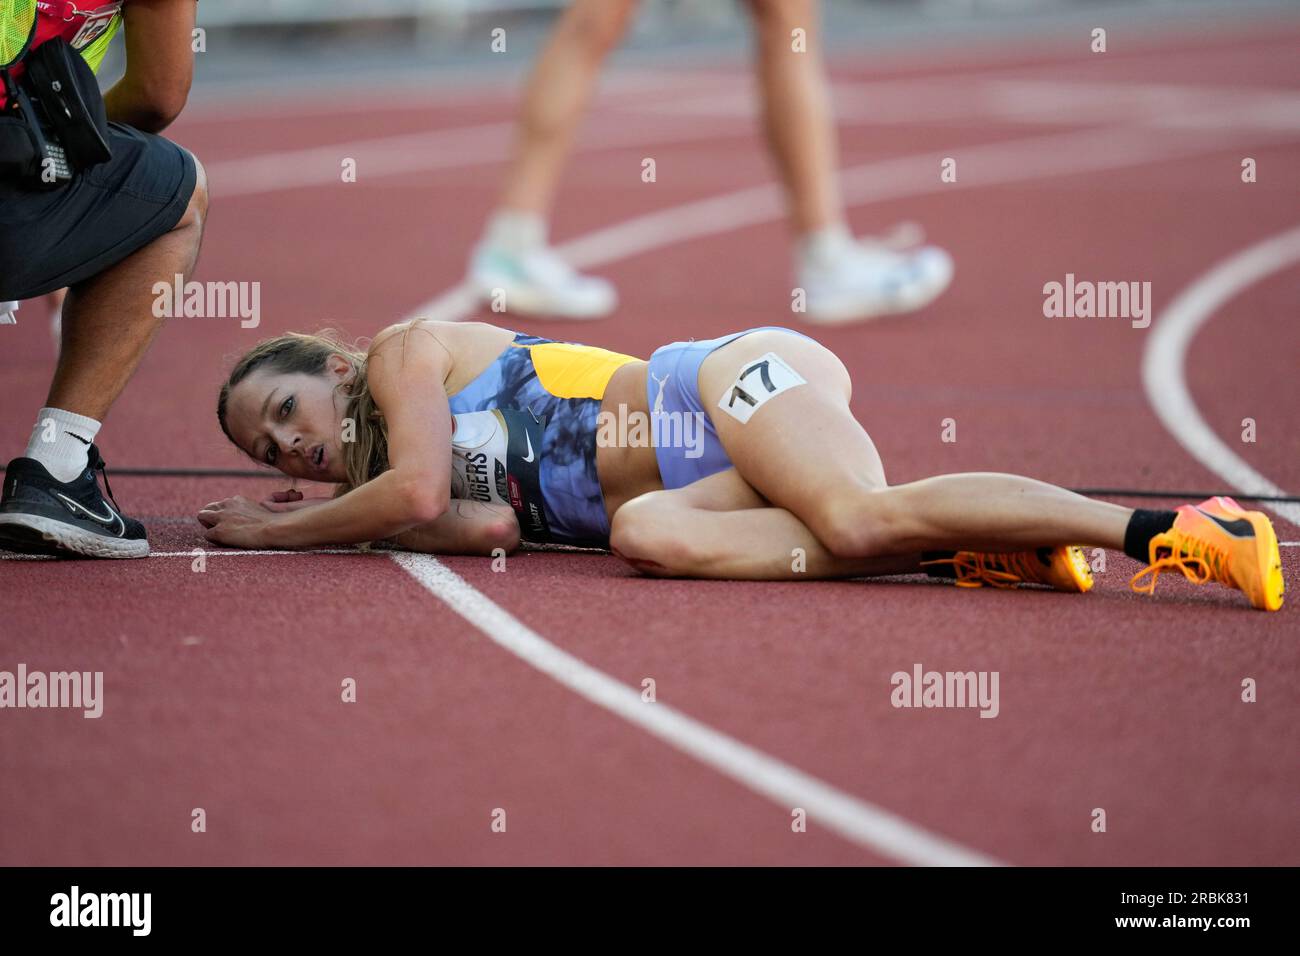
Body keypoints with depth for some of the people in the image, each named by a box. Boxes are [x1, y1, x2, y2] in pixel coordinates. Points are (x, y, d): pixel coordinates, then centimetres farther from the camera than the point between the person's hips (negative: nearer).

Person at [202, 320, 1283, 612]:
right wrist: (327, 514, 16)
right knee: (648, 533, -28)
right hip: (690, 481, 7)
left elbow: (420, 492, -10)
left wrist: (282, 530, 4)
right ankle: (962, 546, -33)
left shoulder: (407, 349, 5)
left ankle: (1170, 528, -41)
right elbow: (488, 525, 9)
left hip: (732, 382, -7)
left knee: (859, 515, -34)